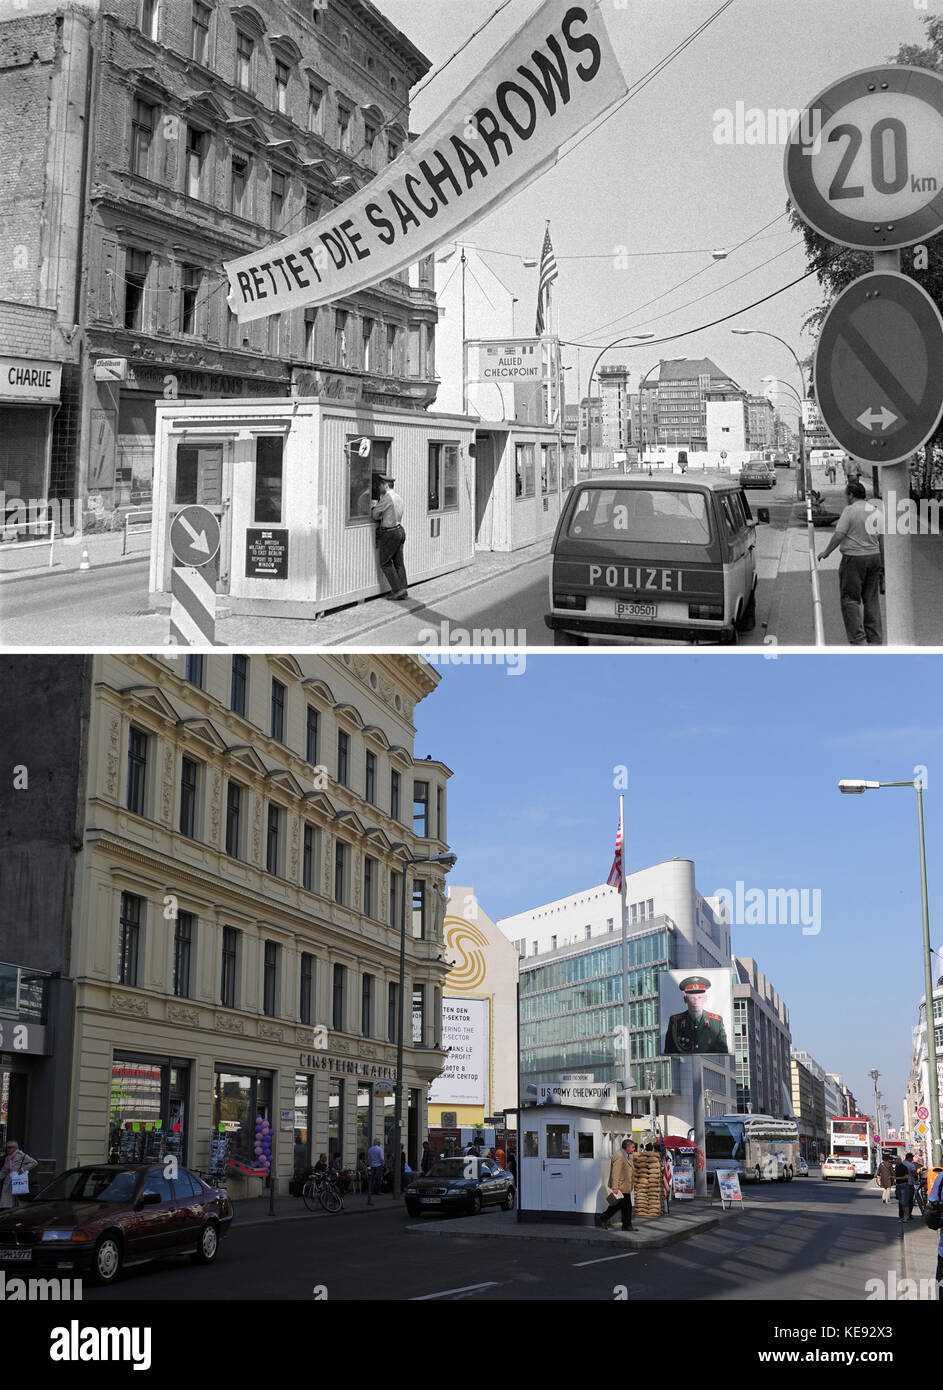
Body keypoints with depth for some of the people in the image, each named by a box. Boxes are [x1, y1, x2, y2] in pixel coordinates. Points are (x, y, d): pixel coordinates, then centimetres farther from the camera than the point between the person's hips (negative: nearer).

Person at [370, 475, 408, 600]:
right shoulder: (398, 497, 10)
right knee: (399, 563, 10)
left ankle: (398, 589, -5)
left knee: (385, 563, 1)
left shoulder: (387, 498, -17)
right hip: (400, 530, 8)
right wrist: (379, 502, 11)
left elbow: (375, 515, -10)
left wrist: (374, 505, 9)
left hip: (390, 533, -8)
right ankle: (403, 591, 10)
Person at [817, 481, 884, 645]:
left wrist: (826, 552, 0)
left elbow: (839, 535, -15)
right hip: (874, 557, 7)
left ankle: (858, 640, -8)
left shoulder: (850, 510, -10)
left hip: (853, 558, -7)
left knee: (850, 599, -1)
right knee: (871, 599, 12)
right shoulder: (877, 510, 10)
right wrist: (882, 565, 16)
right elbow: (882, 540, 11)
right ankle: (875, 641, 12)